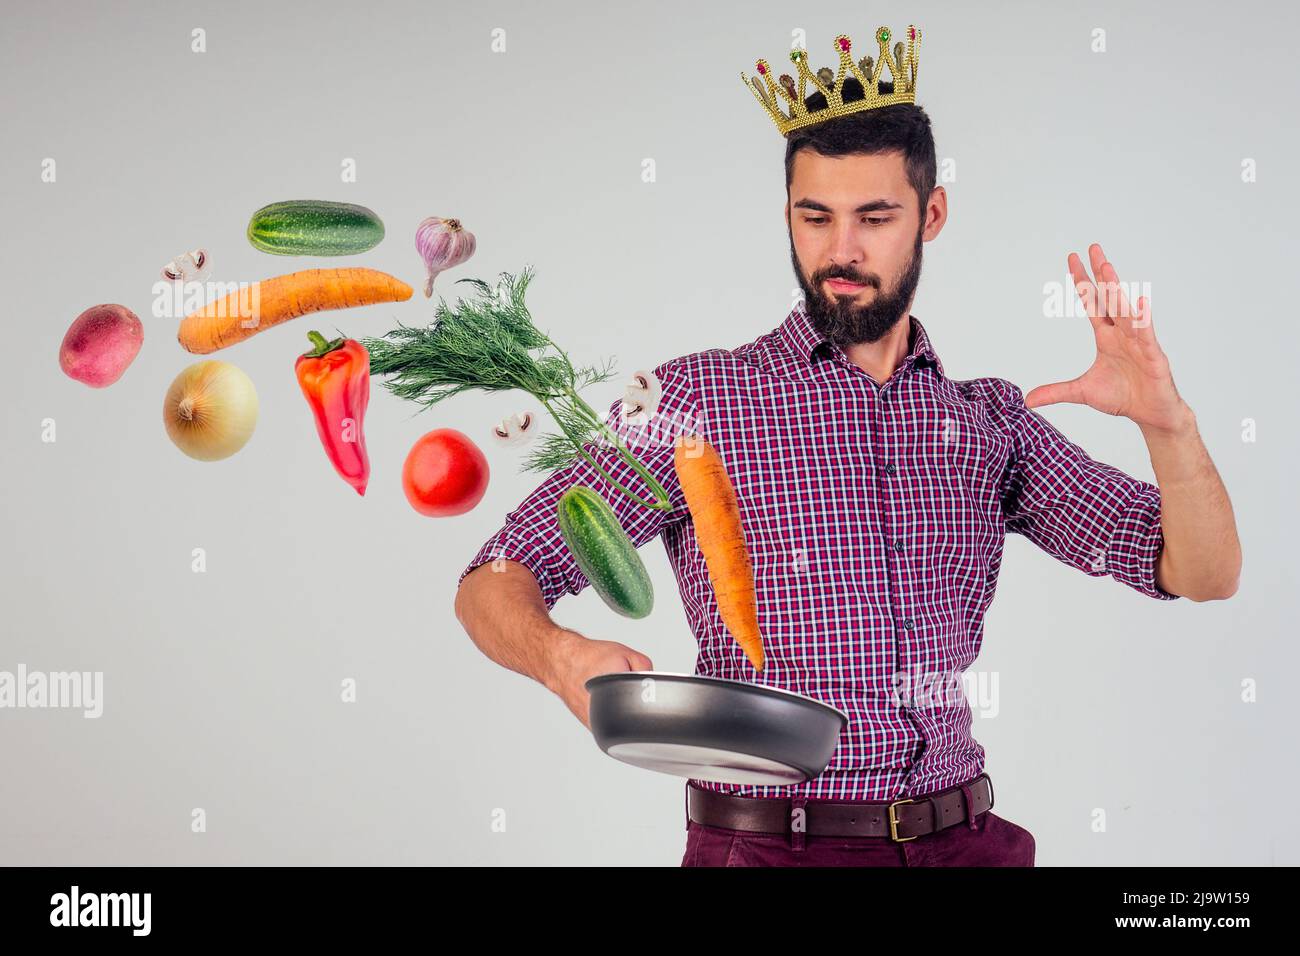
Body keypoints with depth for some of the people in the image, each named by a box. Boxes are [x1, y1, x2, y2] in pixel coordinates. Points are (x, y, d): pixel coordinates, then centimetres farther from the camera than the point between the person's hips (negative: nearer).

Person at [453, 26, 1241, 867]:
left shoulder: (992, 420, 7)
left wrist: (1166, 419, -15)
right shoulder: (695, 398, -4)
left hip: (962, 839, 4)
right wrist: (565, 657, -28)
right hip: (766, 842, -3)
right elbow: (494, 584, -6)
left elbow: (1204, 574, 3)